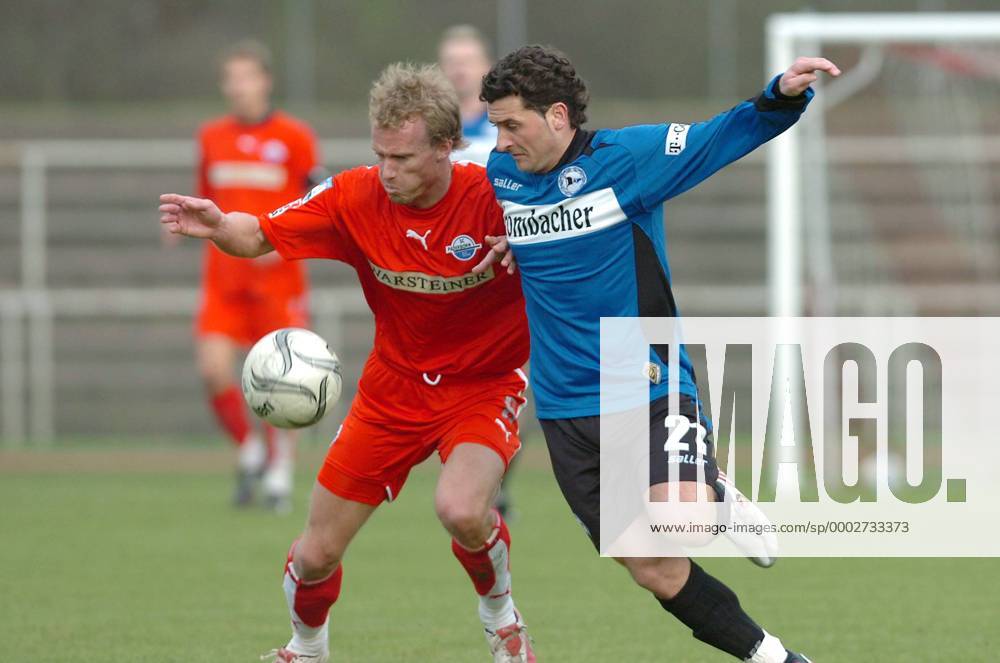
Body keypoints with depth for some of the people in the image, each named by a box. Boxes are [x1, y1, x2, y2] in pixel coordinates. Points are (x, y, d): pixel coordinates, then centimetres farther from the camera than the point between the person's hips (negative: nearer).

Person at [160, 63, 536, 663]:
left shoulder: (496, 198, -23)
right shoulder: (357, 197, -14)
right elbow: (261, 236, -8)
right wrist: (216, 225, -31)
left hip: (483, 383, -3)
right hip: (395, 384, 3)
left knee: (461, 511, -33)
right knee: (317, 555, 4)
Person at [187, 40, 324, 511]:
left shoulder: (294, 138, -3)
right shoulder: (211, 137, 9)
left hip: (277, 278, -3)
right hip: (223, 277, 3)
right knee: (213, 370, -12)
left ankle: (280, 472, 11)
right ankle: (249, 450, 10)